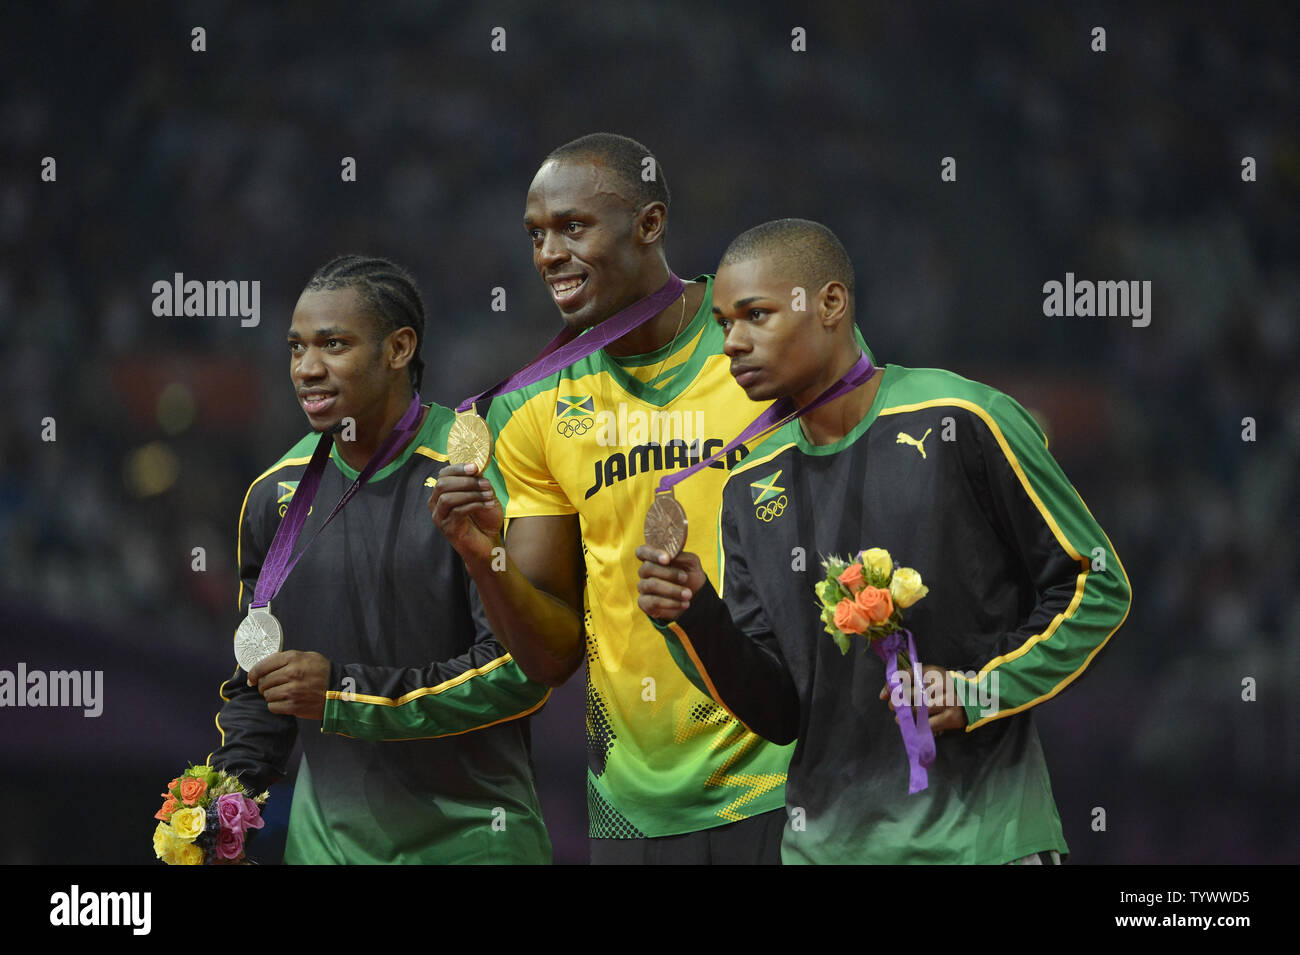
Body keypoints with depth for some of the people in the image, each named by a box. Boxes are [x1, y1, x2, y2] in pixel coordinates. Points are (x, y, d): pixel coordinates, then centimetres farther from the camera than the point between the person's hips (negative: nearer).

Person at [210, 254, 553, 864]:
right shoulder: (276, 494, 6)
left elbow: (521, 670, -17)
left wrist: (345, 690, -20)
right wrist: (232, 787, -2)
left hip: (470, 835, -4)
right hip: (326, 837, 5)